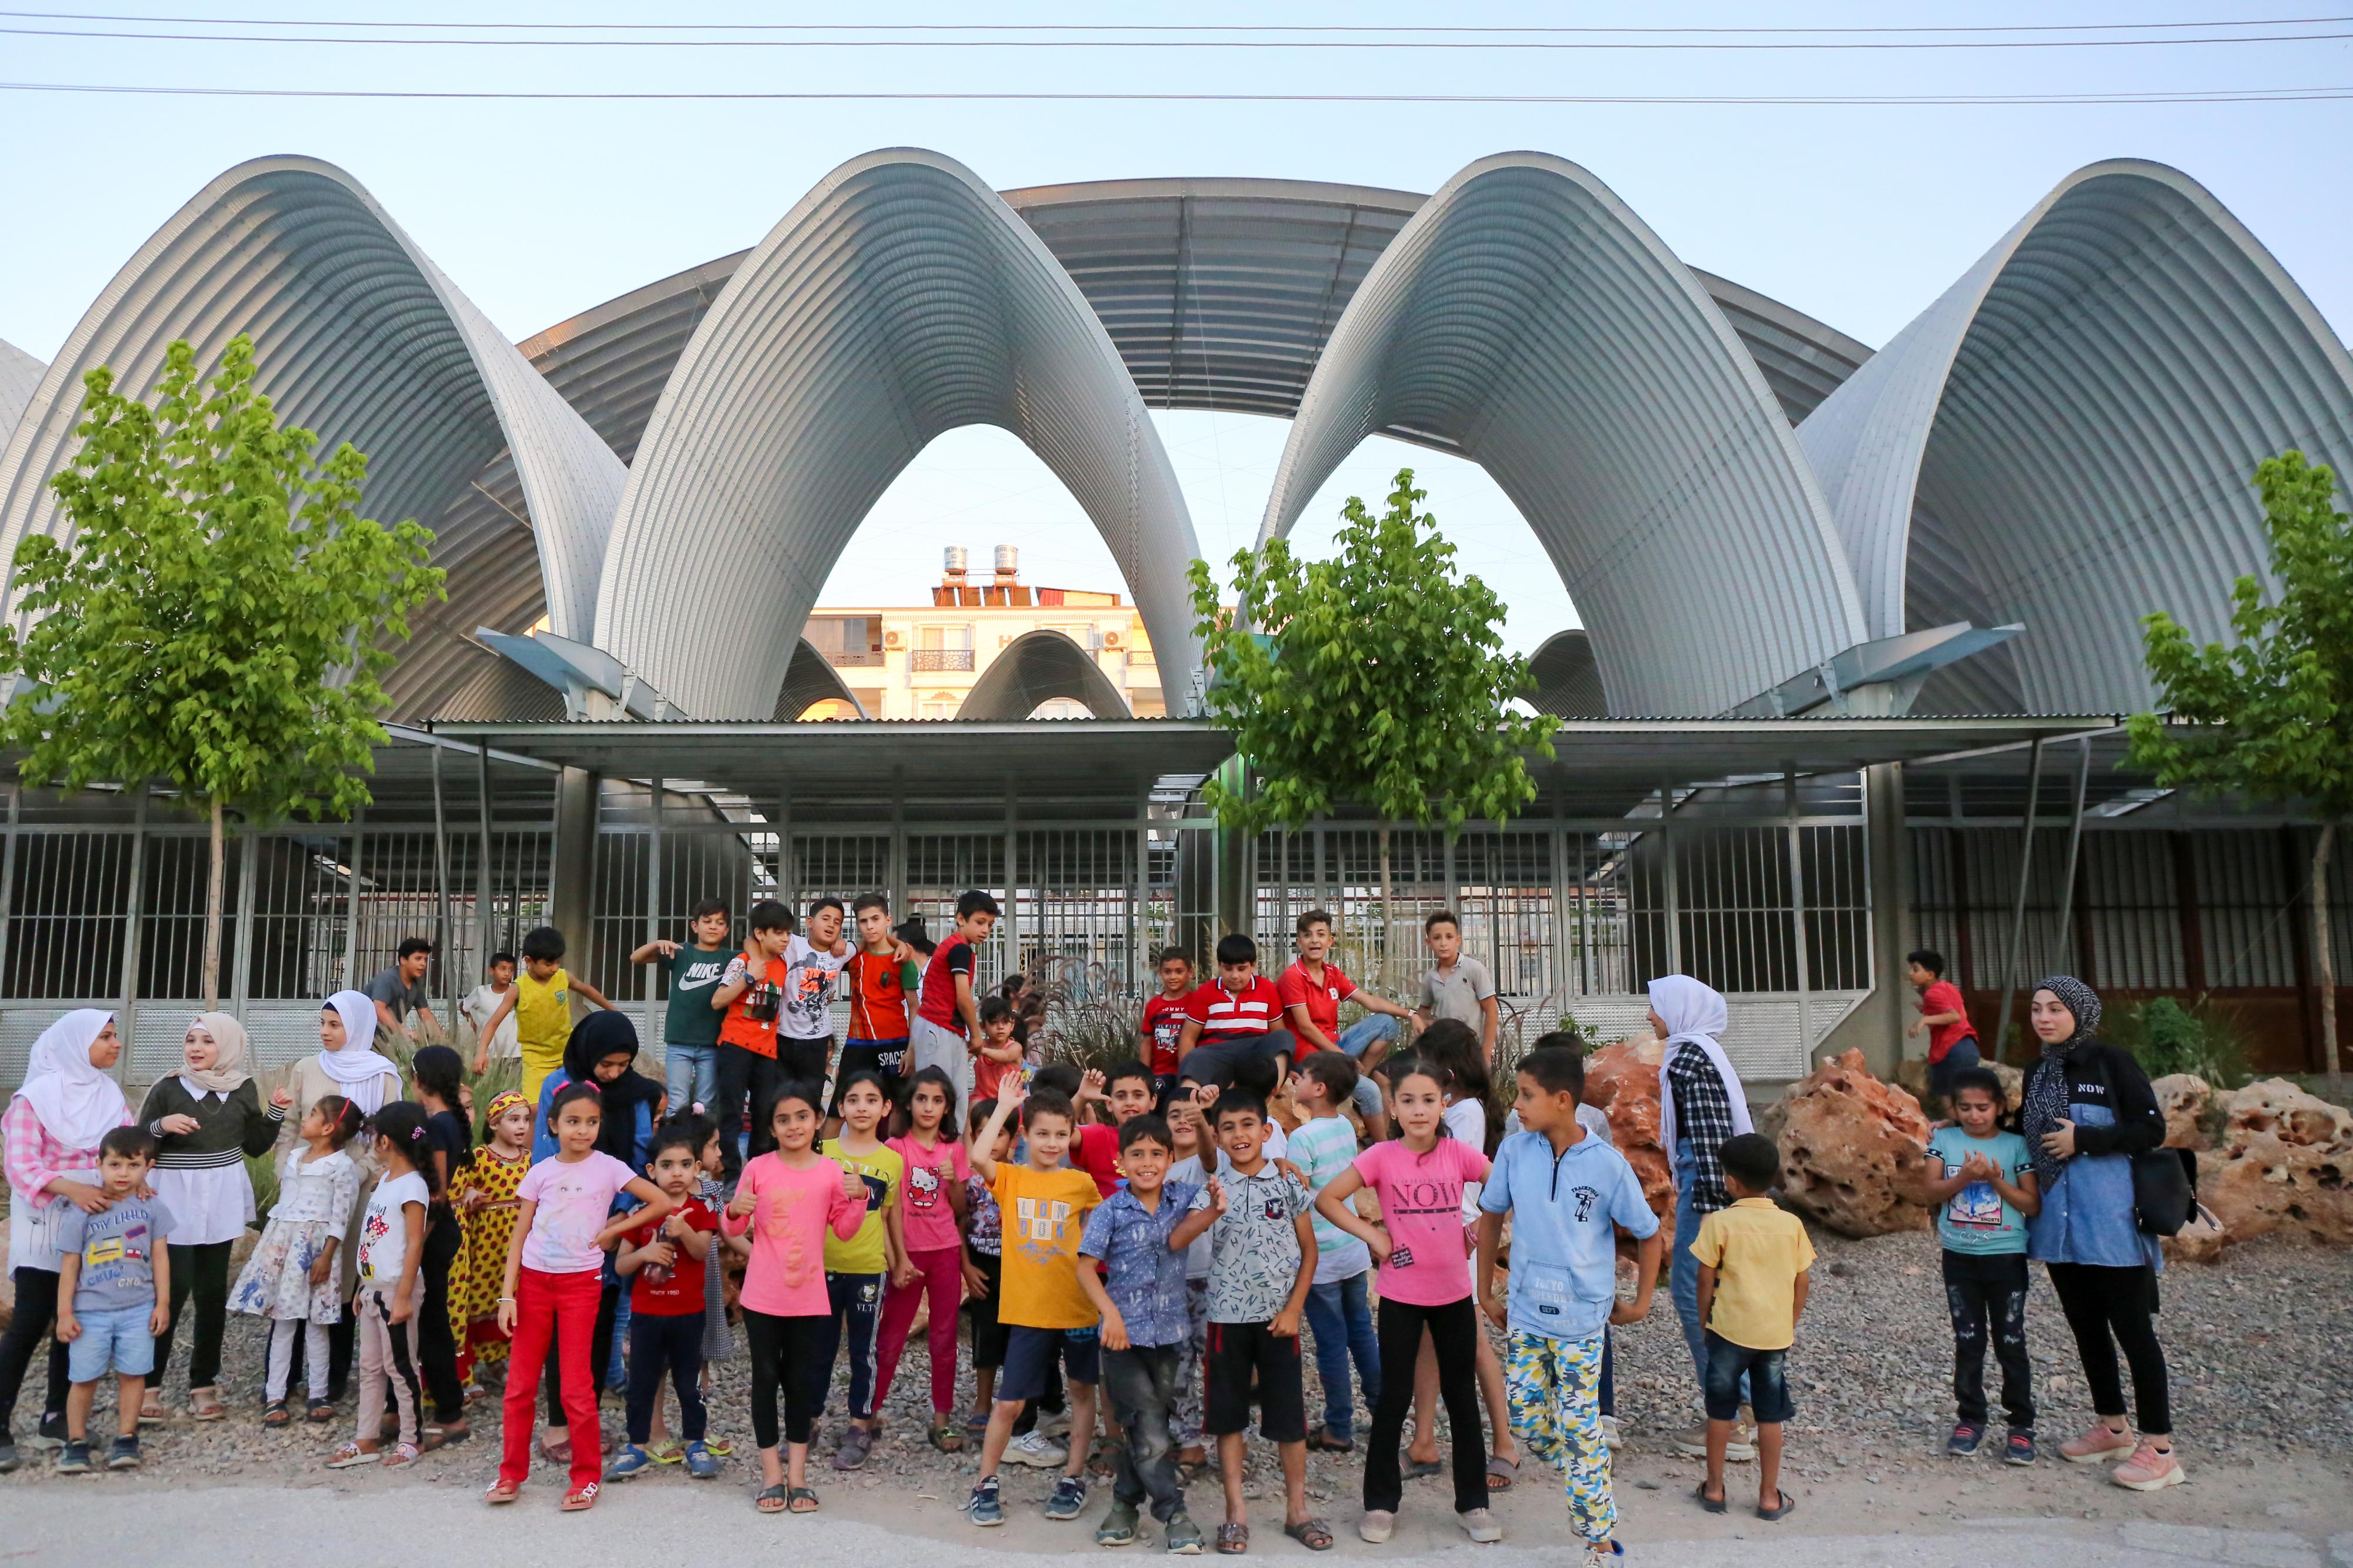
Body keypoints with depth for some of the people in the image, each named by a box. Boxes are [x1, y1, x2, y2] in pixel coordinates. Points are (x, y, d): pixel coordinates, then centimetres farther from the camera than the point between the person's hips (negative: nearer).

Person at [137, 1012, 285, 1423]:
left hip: (223, 1201, 3)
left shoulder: (243, 1088, 4)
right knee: (175, 1287, -9)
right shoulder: (168, 1088, -4)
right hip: (176, 1199, -2)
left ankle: (204, 1384, 14)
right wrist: (161, 1126, -20)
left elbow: (255, 1146, 11)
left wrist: (276, 1113, -3)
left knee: (213, 1290, 6)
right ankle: (149, 1384, 3)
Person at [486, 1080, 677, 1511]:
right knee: (520, 1383, 7)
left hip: (580, 1282, -2)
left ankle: (587, 1476, 13)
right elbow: (519, 1236, 2)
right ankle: (511, 1473, 21)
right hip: (534, 1280, 3)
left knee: (577, 1385, 0)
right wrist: (507, 1295, -4)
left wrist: (613, 1230, -5)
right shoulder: (540, 1173, 2)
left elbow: (662, 1203, -5)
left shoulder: (608, 1168, -4)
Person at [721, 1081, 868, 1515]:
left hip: (808, 1296, 1)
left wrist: (859, 1199, -12)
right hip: (762, 1295, -1)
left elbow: (844, 1229, 4)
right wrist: (735, 1211, -21)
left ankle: (797, 1474, 19)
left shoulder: (831, 1172, -2)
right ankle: (772, 1475, 18)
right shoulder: (758, 1168, -4)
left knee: (802, 1380, 9)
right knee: (765, 1378, 6)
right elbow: (732, 1229, 1)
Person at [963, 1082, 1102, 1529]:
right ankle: (985, 1485, 19)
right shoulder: (1010, 1178, -3)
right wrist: (1004, 1106, -17)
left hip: (1077, 1307, 1)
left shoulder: (1081, 1183, -1)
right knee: (1009, 1402, 2)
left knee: (1082, 1391, 13)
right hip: (1028, 1310, -1)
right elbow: (978, 1157, -23)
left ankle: (1073, 1479, 29)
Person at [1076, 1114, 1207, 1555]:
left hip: (1169, 1332, 3)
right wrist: (1110, 1312, -19)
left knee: (1143, 1427, 14)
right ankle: (1174, 1512, 8)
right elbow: (1086, 1267, -8)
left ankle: (1126, 1502, 31)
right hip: (1125, 1334, -3)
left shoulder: (1184, 1200, 0)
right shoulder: (1110, 1211, -7)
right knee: (1151, 1433, -6)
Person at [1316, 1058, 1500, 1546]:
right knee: (1394, 1398, 7)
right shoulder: (1381, 1157, -11)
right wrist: (1372, 1235, -13)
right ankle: (1381, 1502, 22)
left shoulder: (1458, 1153, -7)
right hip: (1400, 1296, -2)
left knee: (1462, 1397, 13)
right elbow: (1327, 1199, -9)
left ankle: (1472, 1502, 26)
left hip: (1454, 1293, 2)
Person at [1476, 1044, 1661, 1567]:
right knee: (1527, 1422, 9)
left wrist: (1640, 1303, 3)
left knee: (1579, 1429, 2)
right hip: (1523, 1314, 4)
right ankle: (1584, 1482, 38)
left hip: (1581, 1321, -3)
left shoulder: (1608, 1164, -16)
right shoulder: (1514, 1151, -8)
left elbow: (1649, 1234, -2)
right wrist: (1485, 1292, 9)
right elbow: (1491, 1217, 6)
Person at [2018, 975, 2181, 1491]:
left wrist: (2083, 1140, -17)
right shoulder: (2036, 1074, 11)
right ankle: (2112, 1429, 27)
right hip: (2058, 1222, 7)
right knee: (2086, 1327, 14)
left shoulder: (2111, 1063, -7)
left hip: (2110, 1220, -6)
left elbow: (2151, 1130, -11)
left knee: (2131, 1328, -2)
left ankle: (2159, 1448, 5)